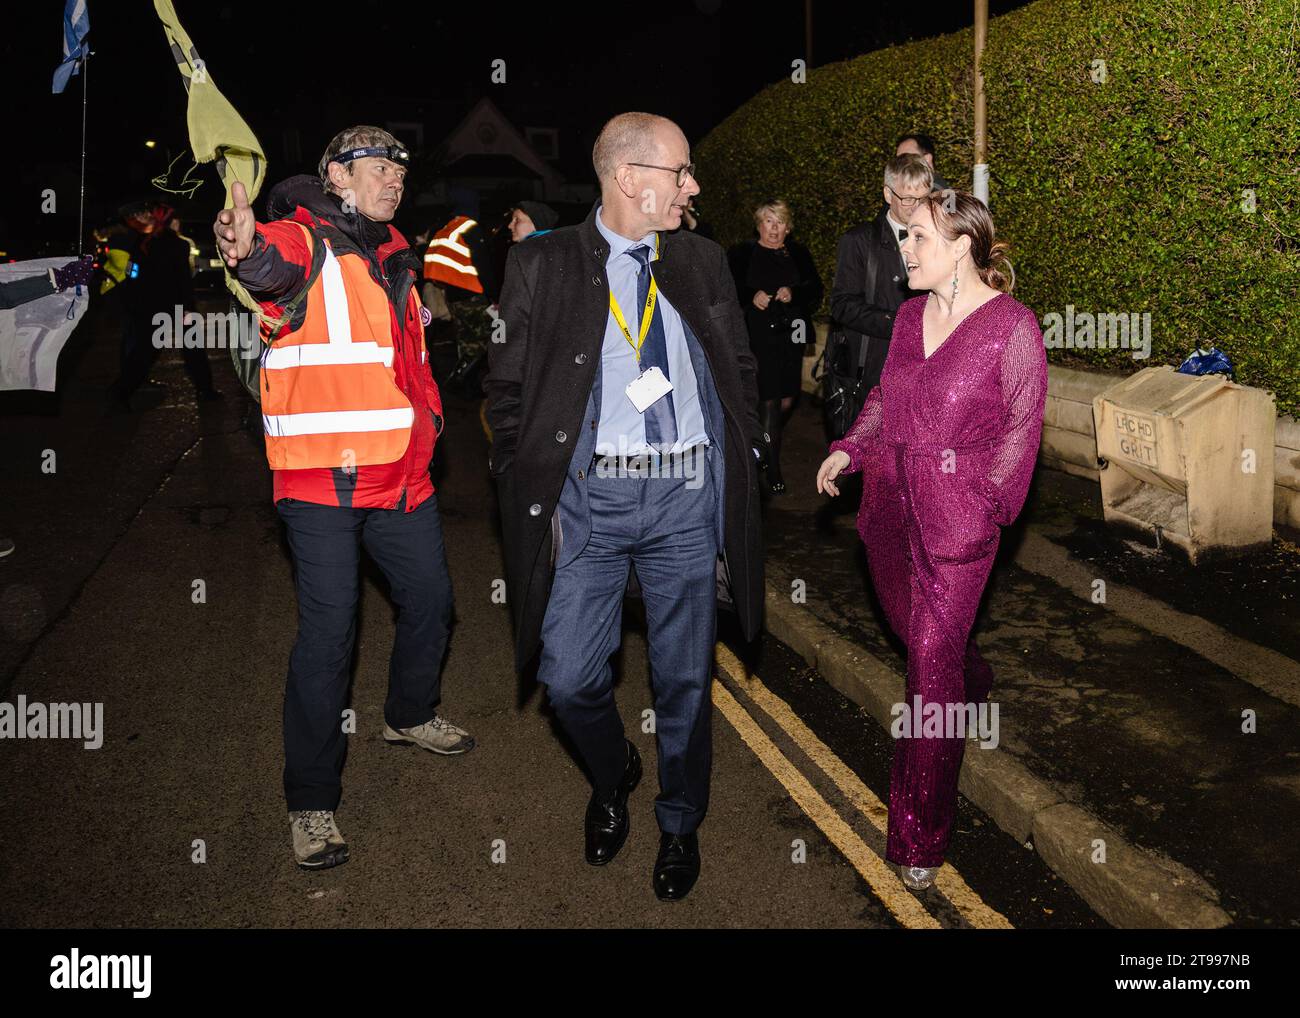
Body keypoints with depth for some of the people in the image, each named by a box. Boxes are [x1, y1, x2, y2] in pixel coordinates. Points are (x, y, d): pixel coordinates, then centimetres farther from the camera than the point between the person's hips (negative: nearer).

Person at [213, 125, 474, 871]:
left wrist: (430, 413, 19)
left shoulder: (395, 257, 17)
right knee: (328, 631, -8)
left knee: (430, 598, 18)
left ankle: (411, 714, 45)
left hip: (402, 474, 8)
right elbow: (279, 262, -32)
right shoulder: (305, 242, -6)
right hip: (324, 478, -7)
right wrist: (252, 253, -53)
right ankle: (313, 801, 5)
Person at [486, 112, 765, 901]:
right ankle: (614, 779, 35)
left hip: (688, 491, 2)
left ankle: (681, 826, 33)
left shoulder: (704, 263, 9)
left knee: (685, 681, 10)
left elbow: (742, 371, 15)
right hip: (588, 494, -1)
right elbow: (509, 393, 1)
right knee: (570, 680, 2)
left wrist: (742, 472, 8)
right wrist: (532, 497, -5)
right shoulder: (541, 266, 0)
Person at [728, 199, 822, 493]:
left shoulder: (798, 254, 13)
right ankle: (772, 470, 0)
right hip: (758, 336, -3)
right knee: (768, 401, -8)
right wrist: (752, 296, -16)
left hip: (790, 336, 4)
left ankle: (766, 446, 31)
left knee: (786, 400, 3)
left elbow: (815, 289, 8)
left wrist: (794, 293, -11)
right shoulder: (743, 254, 5)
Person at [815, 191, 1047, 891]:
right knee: (911, 626, 23)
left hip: (957, 519, -6)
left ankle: (920, 837, 10)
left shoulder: (1012, 326, -12)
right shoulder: (909, 314, 6)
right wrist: (849, 449, 5)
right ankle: (973, 684, 58)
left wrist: (986, 503, -8)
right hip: (890, 507, 6)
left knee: (931, 665, -3)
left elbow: (1021, 429, -7)